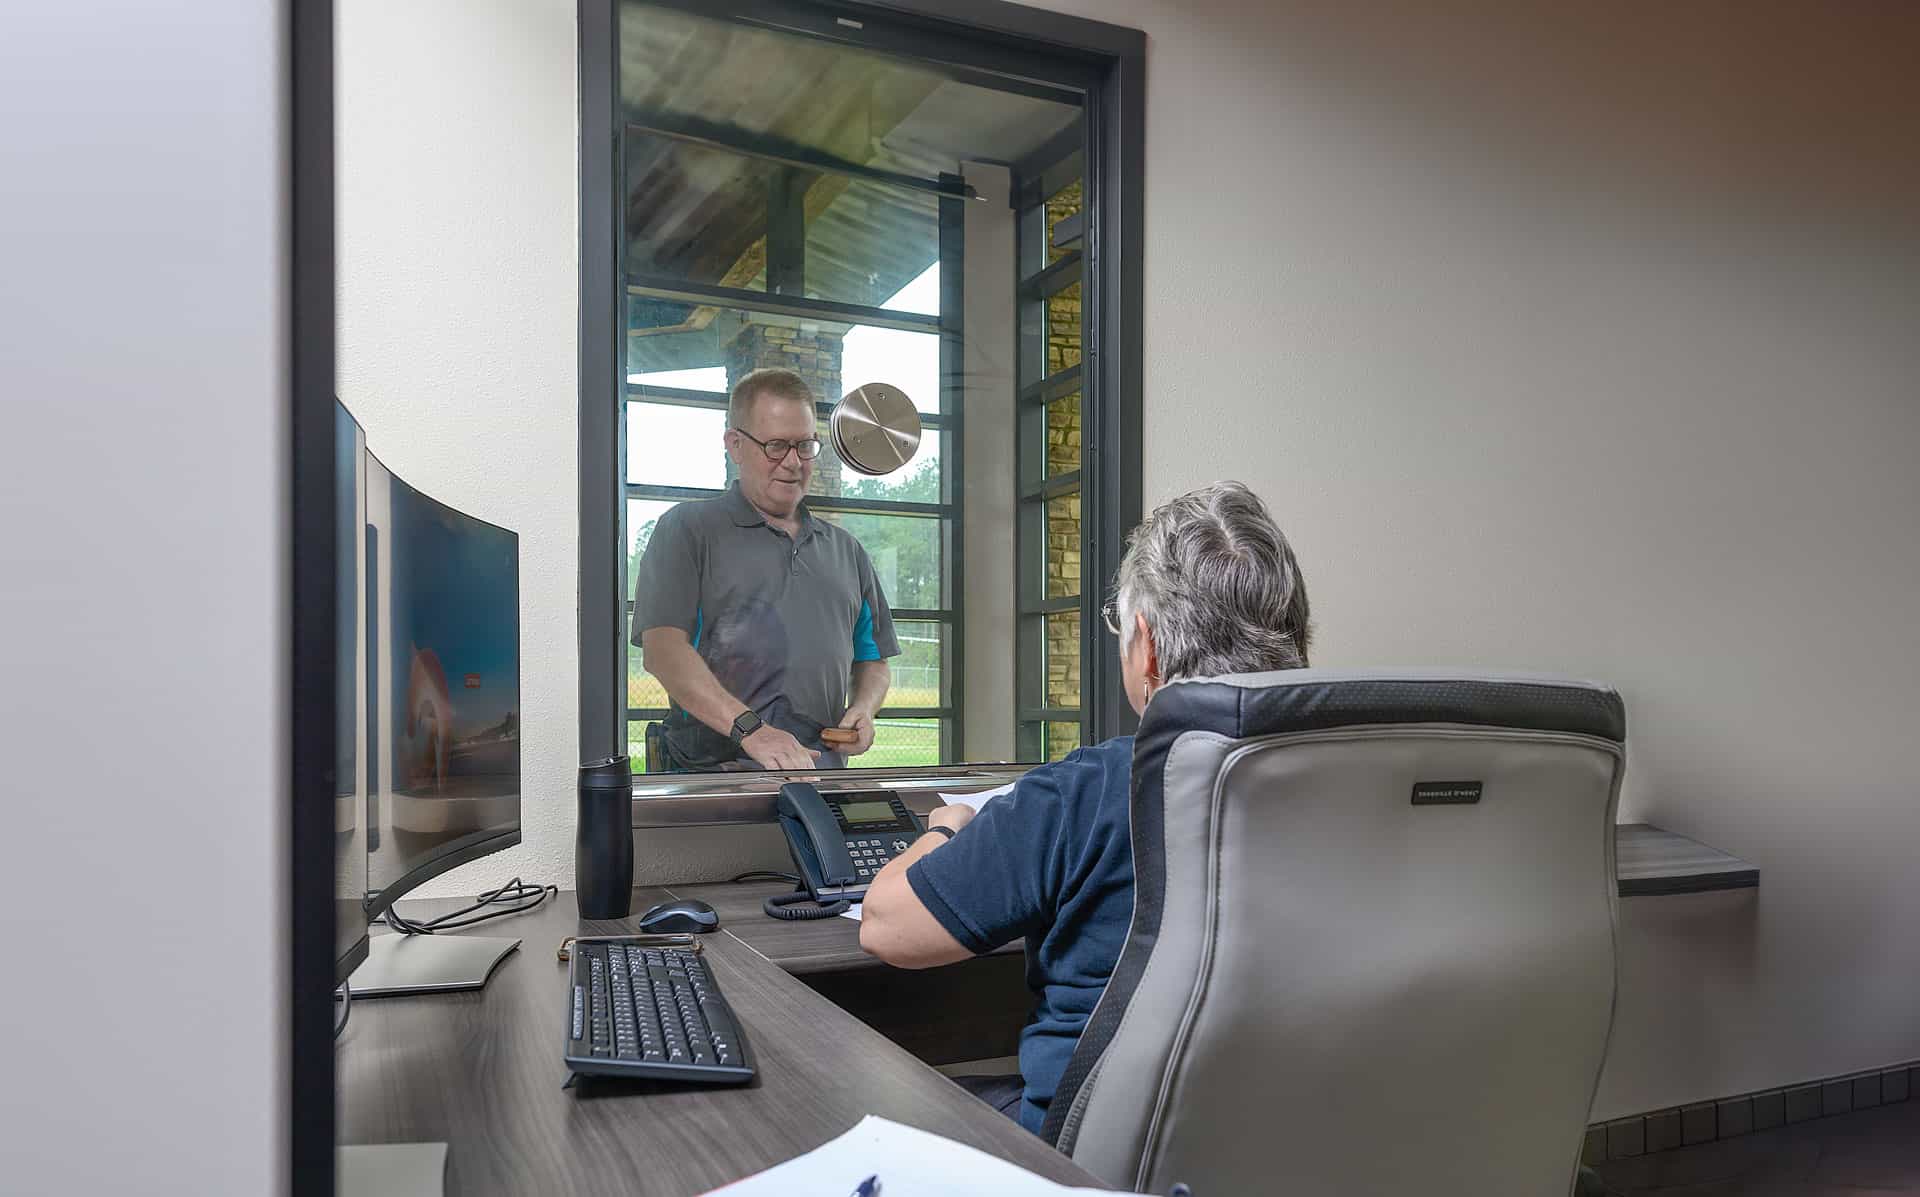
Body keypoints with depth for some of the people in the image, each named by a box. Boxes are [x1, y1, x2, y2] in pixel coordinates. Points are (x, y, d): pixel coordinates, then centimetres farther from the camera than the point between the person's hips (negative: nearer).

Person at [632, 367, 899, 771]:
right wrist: (748, 728, -18)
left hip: (824, 776, 4)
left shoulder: (843, 548, 24)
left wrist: (862, 708, 5)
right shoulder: (687, 529, 8)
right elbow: (663, 648, -6)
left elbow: (871, 659, 29)